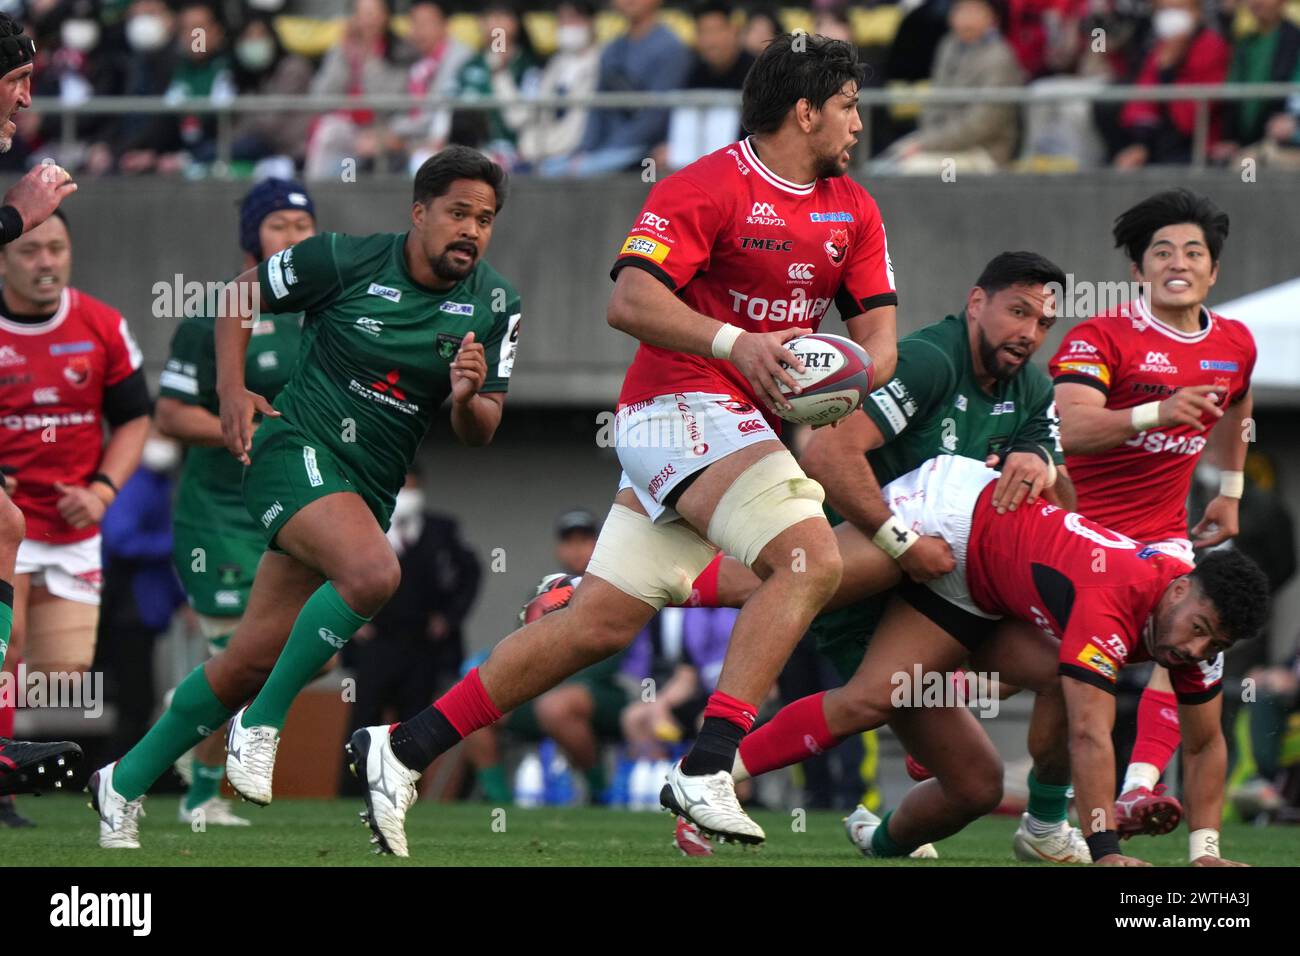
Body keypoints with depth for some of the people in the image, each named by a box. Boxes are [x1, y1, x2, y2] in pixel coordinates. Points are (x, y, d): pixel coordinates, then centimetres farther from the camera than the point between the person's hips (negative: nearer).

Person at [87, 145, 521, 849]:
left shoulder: (494, 305, 1)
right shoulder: (347, 260, -10)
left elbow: (483, 432, 4)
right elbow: (243, 291, 6)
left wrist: (468, 398, -19)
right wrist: (231, 388, -5)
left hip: (369, 491, 5)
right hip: (297, 450, -5)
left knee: (251, 660, 5)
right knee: (373, 573, -34)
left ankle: (125, 783, 22)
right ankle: (262, 720, -16)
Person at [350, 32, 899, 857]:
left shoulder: (853, 210, 14)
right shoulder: (706, 188, -10)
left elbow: (879, 332, 11)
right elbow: (631, 300, -18)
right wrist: (732, 342, -31)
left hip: (746, 426, 8)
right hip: (682, 408, -8)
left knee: (600, 626, 4)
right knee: (811, 557, -26)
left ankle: (402, 750, 11)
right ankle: (707, 770, -30)